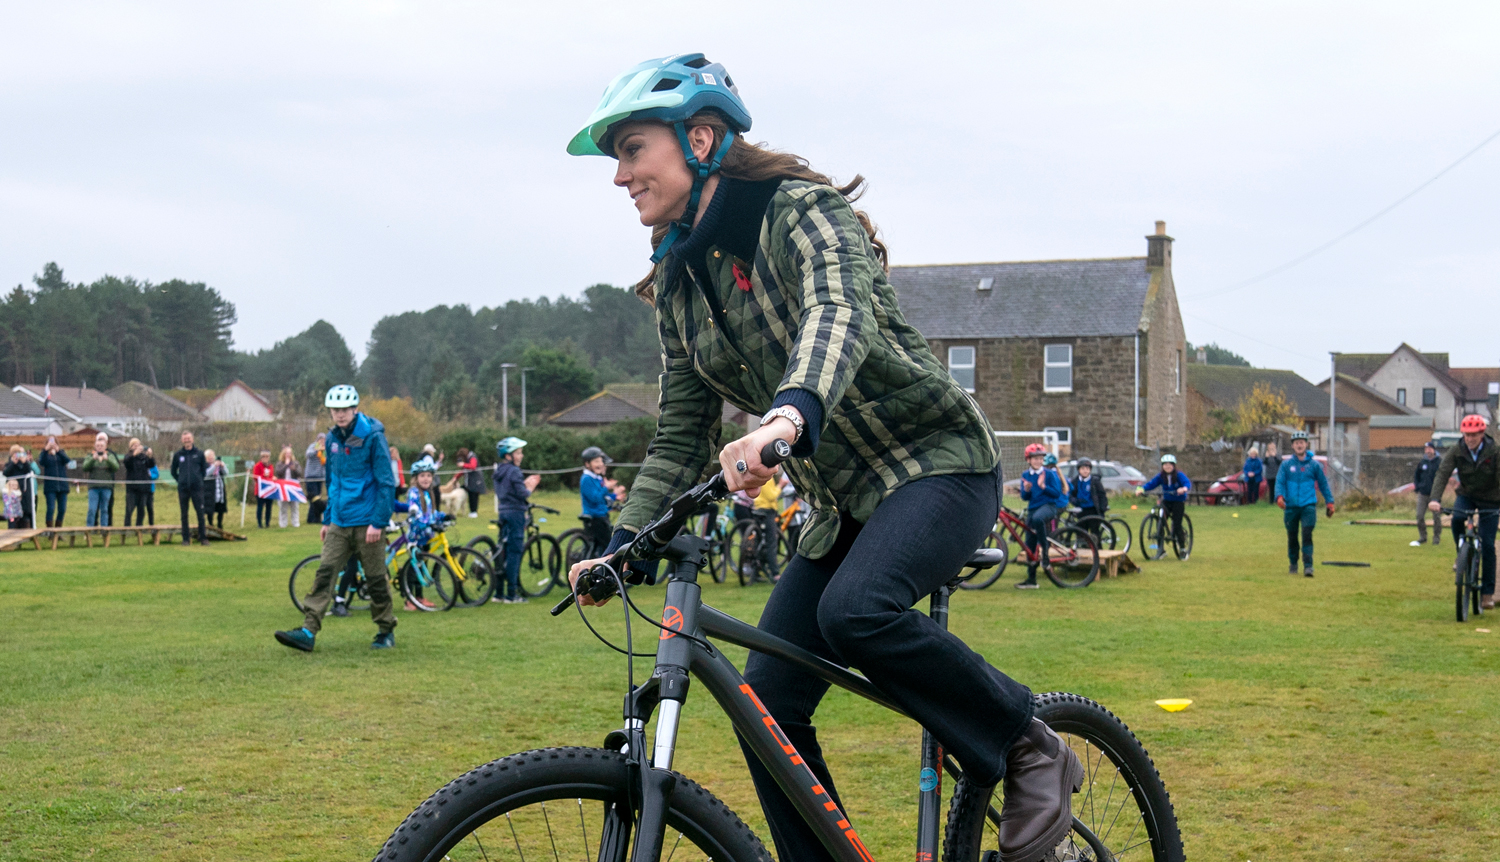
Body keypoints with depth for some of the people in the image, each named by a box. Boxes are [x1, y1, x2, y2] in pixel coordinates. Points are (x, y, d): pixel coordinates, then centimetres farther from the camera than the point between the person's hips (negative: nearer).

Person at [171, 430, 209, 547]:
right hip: (183, 489, 1)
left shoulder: (199, 453, 5)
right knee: (184, 514, 4)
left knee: (200, 513, -5)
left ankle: (203, 537, 0)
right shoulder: (178, 454, 7)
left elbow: (205, 469, 12)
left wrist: (199, 479, 6)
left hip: (197, 488, -1)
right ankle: (186, 538, 9)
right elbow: (173, 471, 17)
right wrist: (180, 480, 9)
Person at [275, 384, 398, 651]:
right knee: (324, 574, -4)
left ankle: (386, 631, 18)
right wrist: (327, 519, 19)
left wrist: (378, 522, -17)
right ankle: (308, 631, -9)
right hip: (339, 524, 6)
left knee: (376, 579, 3)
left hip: (366, 523, -6)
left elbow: (386, 483, -12)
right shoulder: (333, 438, 11)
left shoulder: (372, 437, -10)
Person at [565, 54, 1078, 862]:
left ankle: (1030, 750, -12)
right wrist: (618, 548, -5)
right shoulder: (678, 284, 7)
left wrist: (790, 414, -57)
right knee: (766, 708, -4)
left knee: (855, 611, -34)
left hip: (937, 463, -7)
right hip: (845, 499, 7)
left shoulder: (802, 210, -15)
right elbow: (680, 439, 10)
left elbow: (841, 312, -37)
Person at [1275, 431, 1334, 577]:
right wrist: (1279, 496, -21)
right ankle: (1293, 564, 27)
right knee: (1292, 537, 10)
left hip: (1308, 506, -1)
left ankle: (1308, 566, -13)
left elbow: (1323, 484, 11)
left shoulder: (1314, 465, 5)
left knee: (1307, 535, -13)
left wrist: (1329, 502, 7)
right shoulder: (1286, 465, 5)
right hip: (1291, 506, 1)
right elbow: (1279, 482, -2)